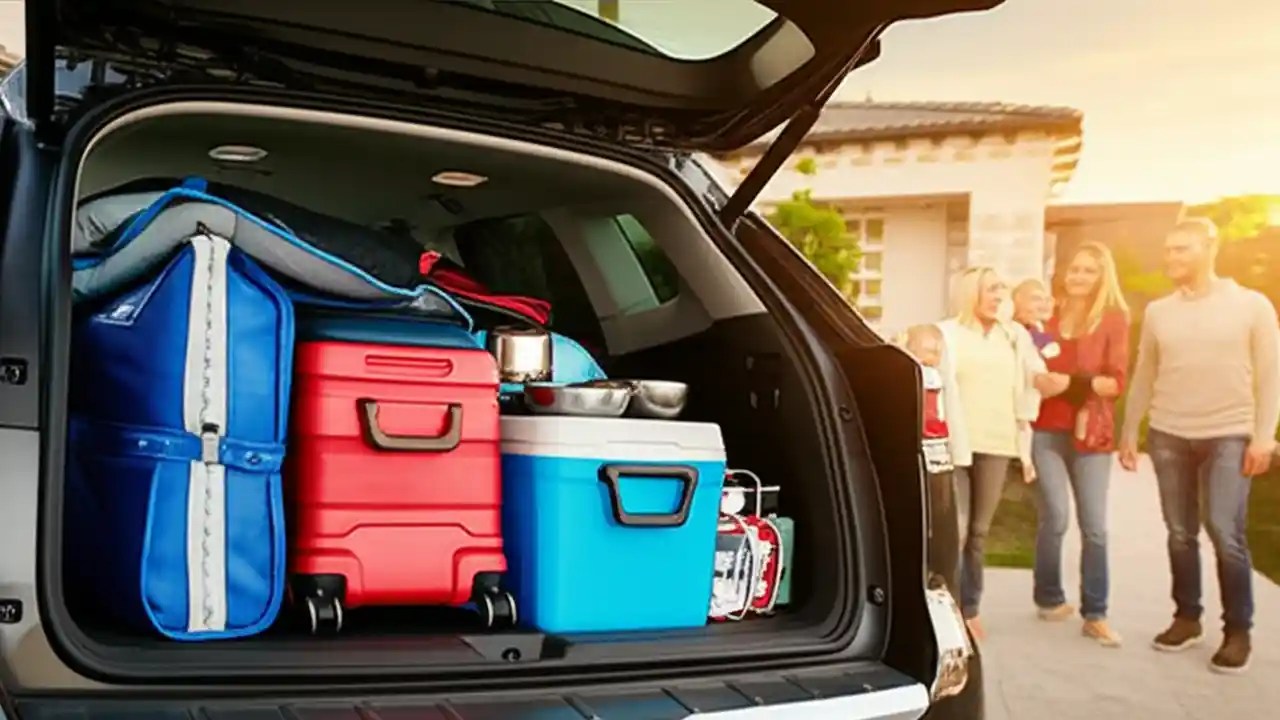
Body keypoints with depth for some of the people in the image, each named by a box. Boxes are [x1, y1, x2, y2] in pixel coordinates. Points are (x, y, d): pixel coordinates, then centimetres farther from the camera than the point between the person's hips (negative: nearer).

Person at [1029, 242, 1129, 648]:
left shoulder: (1114, 319, 3)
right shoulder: (1048, 317, 7)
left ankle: (1095, 615, 10)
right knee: (1054, 518, -5)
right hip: (1046, 430, 0)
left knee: (1095, 527, 0)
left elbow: (1116, 382, -5)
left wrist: (1074, 382, -18)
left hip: (1091, 433, 0)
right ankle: (1049, 598, 15)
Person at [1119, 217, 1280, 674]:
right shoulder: (1158, 312, 7)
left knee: (1226, 535, -8)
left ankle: (1238, 632, 7)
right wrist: (1129, 433, 9)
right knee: (1181, 535, 8)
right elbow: (1143, 377, 11)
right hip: (1168, 436, 3)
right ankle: (1187, 618, 22)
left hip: (1229, 436, -3)